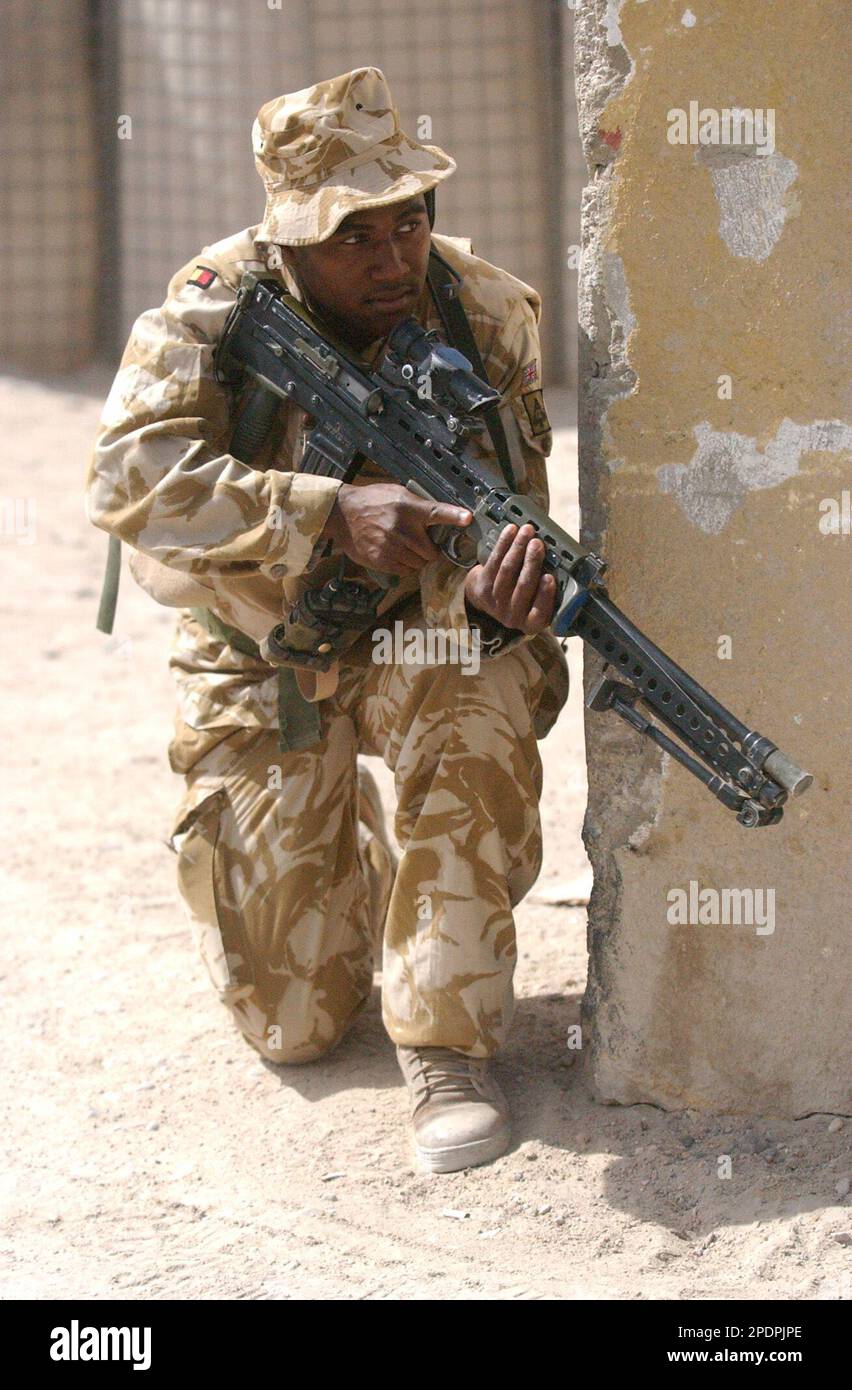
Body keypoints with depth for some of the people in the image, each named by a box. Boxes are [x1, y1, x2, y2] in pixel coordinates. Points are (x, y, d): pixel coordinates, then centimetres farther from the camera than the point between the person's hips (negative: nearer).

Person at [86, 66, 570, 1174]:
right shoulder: (213, 311, -20)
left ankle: (449, 1048, -26)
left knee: (479, 695, -38)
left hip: (416, 634, 0)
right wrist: (333, 512, -46)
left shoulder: (487, 319, -16)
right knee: (293, 1022, -2)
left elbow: (493, 532, -17)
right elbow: (128, 478, -35)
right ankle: (346, 866, 35)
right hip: (265, 655, 0)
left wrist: (498, 597, -43)